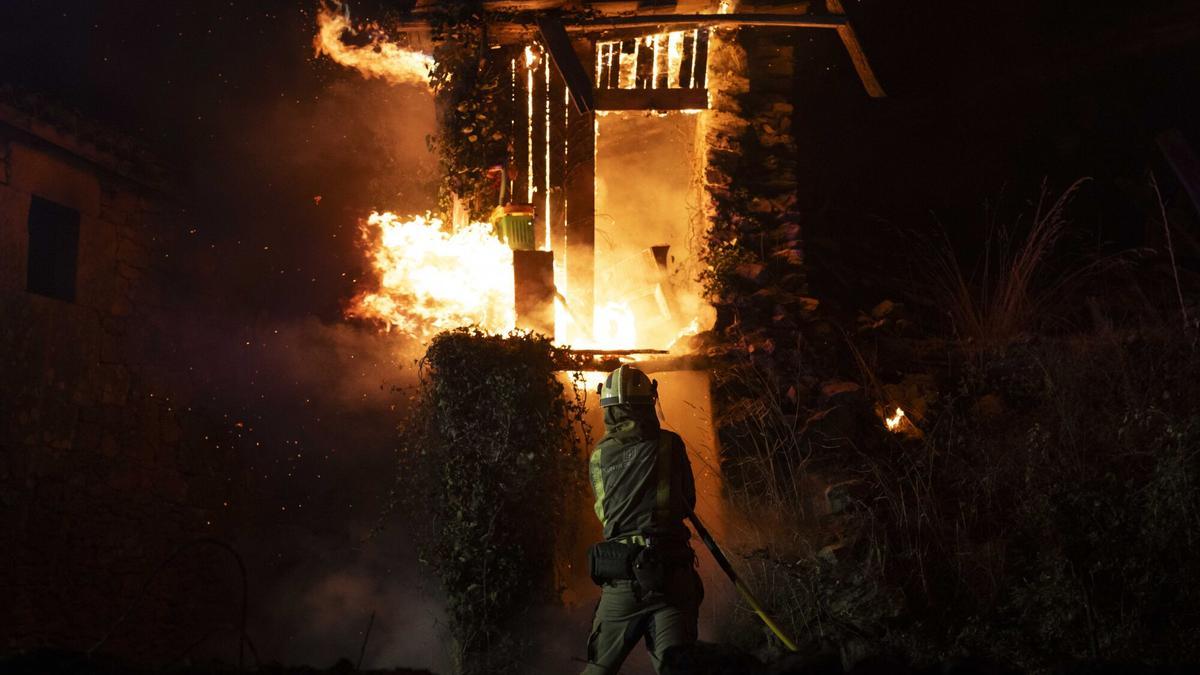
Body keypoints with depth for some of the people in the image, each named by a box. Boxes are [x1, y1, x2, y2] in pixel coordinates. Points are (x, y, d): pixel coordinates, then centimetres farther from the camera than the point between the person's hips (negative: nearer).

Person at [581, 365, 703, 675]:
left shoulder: (598, 455, 7)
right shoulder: (669, 444, 1)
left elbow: (605, 512, 14)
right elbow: (688, 502, 12)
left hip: (618, 579, 2)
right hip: (670, 574, -2)